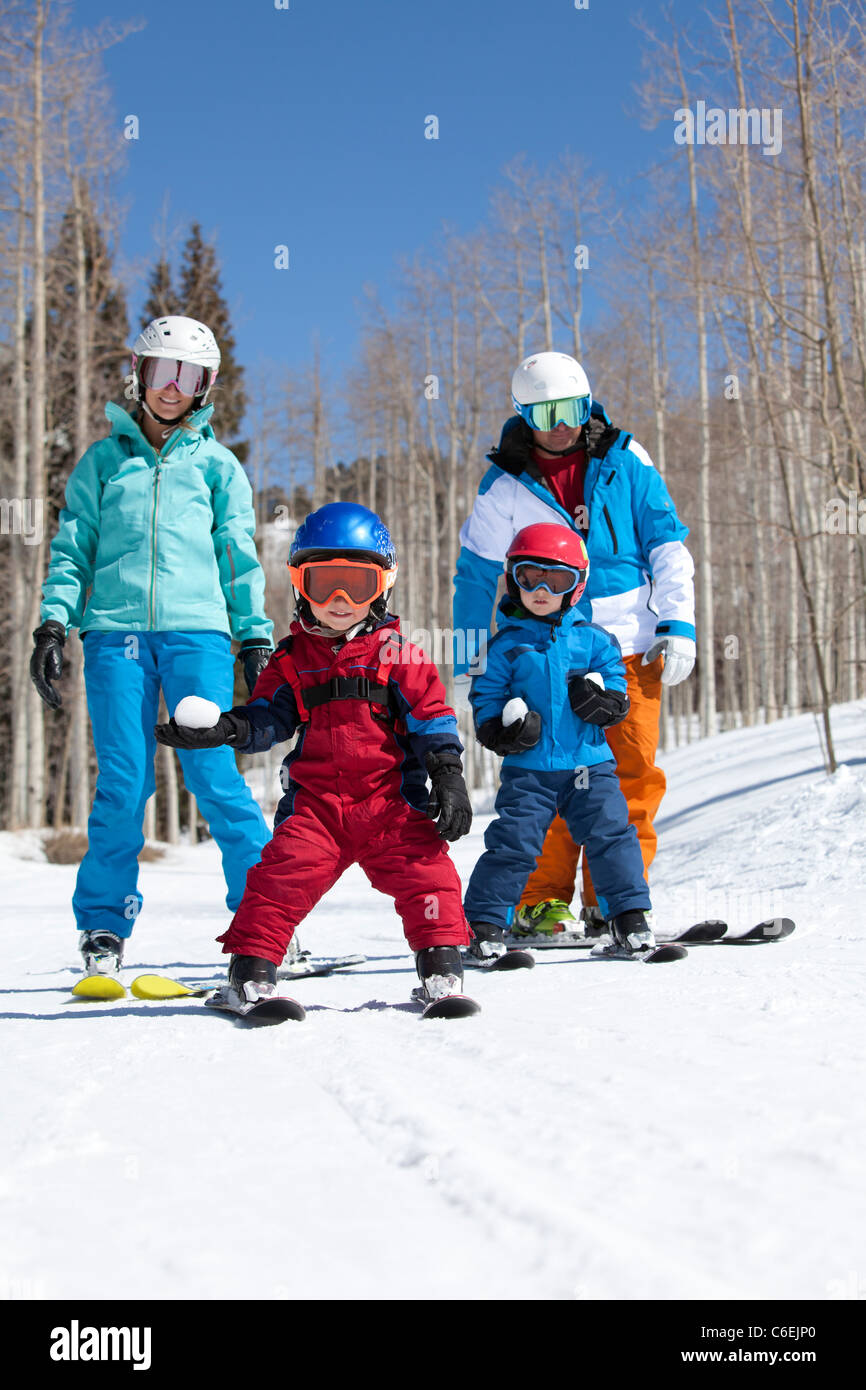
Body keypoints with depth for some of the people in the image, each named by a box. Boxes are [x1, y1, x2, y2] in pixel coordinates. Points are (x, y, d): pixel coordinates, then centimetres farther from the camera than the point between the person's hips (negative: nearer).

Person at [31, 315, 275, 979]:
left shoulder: (217, 464, 18)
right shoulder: (103, 461, 18)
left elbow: (240, 560, 16)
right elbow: (72, 549, 14)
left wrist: (256, 637, 7)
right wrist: (54, 622, 1)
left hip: (197, 630, 0)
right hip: (116, 631, 1)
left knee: (214, 775, -11)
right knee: (123, 784, -5)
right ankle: (103, 926, 8)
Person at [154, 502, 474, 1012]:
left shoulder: (397, 653, 5)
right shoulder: (292, 659, 12)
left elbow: (432, 717, 3)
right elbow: (268, 716, 7)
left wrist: (449, 777, -6)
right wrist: (225, 728, -12)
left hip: (392, 801, -1)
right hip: (316, 802, 1)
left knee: (427, 873, -12)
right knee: (281, 877, -12)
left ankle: (442, 968, 0)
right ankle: (252, 969, -1)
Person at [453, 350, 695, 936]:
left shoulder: (625, 464, 4)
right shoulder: (506, 489, 3)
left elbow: (667, 546, 7)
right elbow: (477, 577, 8)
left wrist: (678, 626, -2)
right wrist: (467, 665, 6)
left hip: (631, 647, 1)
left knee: (634, 773, -1)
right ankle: (542, 902, 7)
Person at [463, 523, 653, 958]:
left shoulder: (593, 640, 7)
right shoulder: (506, 644, 5)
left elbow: (615, 678, 11)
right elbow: (485, 695, 6)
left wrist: (604, 699, -12)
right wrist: (500, 727, -13)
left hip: (589, 763, 2)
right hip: (527, 768, -1)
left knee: (611, 833, -2)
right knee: (513, 842, -4)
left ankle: (629, 915, 10)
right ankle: (485, 923, 7)